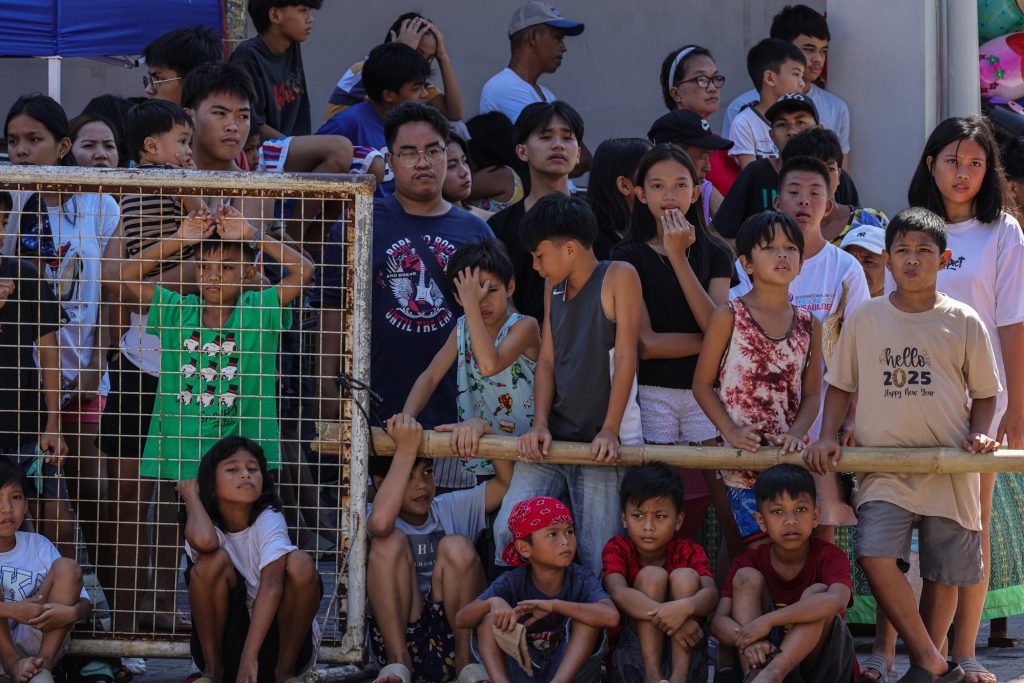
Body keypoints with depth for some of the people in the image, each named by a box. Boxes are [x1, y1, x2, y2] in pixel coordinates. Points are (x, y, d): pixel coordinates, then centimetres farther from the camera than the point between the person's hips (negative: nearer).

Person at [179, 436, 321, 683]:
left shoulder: (269, 519, -14)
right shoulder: (210, 524, -8)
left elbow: (272, 584, -29)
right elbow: (203, 540, -36)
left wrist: (249, 657, -41)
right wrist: (191, 494, -13)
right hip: (225, 641, 1)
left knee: (300, 564, -26)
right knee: (213, 560, -24)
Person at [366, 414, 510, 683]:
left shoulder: (451, 508, 9)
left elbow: (509, 481, -1)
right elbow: (380, 522, -29)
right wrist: (406, 449, -25)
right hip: (398, 638, -1)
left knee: (456, 547, -20)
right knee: (390, 541, -19)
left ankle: (467, 660, -11)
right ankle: (398, 661, -22)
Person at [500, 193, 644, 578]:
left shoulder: (618, 278, -5)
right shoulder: (554, 288, 15)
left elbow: (625, 358, -9)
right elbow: (547, 361, 12)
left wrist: (609, 431, -15)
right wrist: (540, 425, -3)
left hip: (603, 443, -6)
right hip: (554, 439, 6)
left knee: (598, 557, -9)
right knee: (508, 531, -8)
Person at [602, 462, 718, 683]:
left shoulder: (688, 551, -1)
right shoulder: (617, 548, -5)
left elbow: (711, 593, -21)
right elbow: (617, 592, -26)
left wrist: (684, 607, -46)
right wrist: (665, 615, -42)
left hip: (681, 648, 1)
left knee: (685, 576, -21)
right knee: (652, 576, -22)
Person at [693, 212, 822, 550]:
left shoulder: (808, 325, 9)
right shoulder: (729, 316, -2)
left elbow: (812, 394, 10)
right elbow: (702, 385, -1)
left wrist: (797, 434, -10)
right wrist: (730, 432, -14)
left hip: (790, 457, 4)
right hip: (743, 457, -4)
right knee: (761, 546, -9)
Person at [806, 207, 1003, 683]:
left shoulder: (963, 322, 3)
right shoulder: (865, 318, 6)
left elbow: (985, 392, 11)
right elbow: (840, 384, 14)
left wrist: (979, 433, -7)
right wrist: (828, 437, 0)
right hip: (884, 462, 0)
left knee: (944, 571, 5)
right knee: (875, 555, -20)